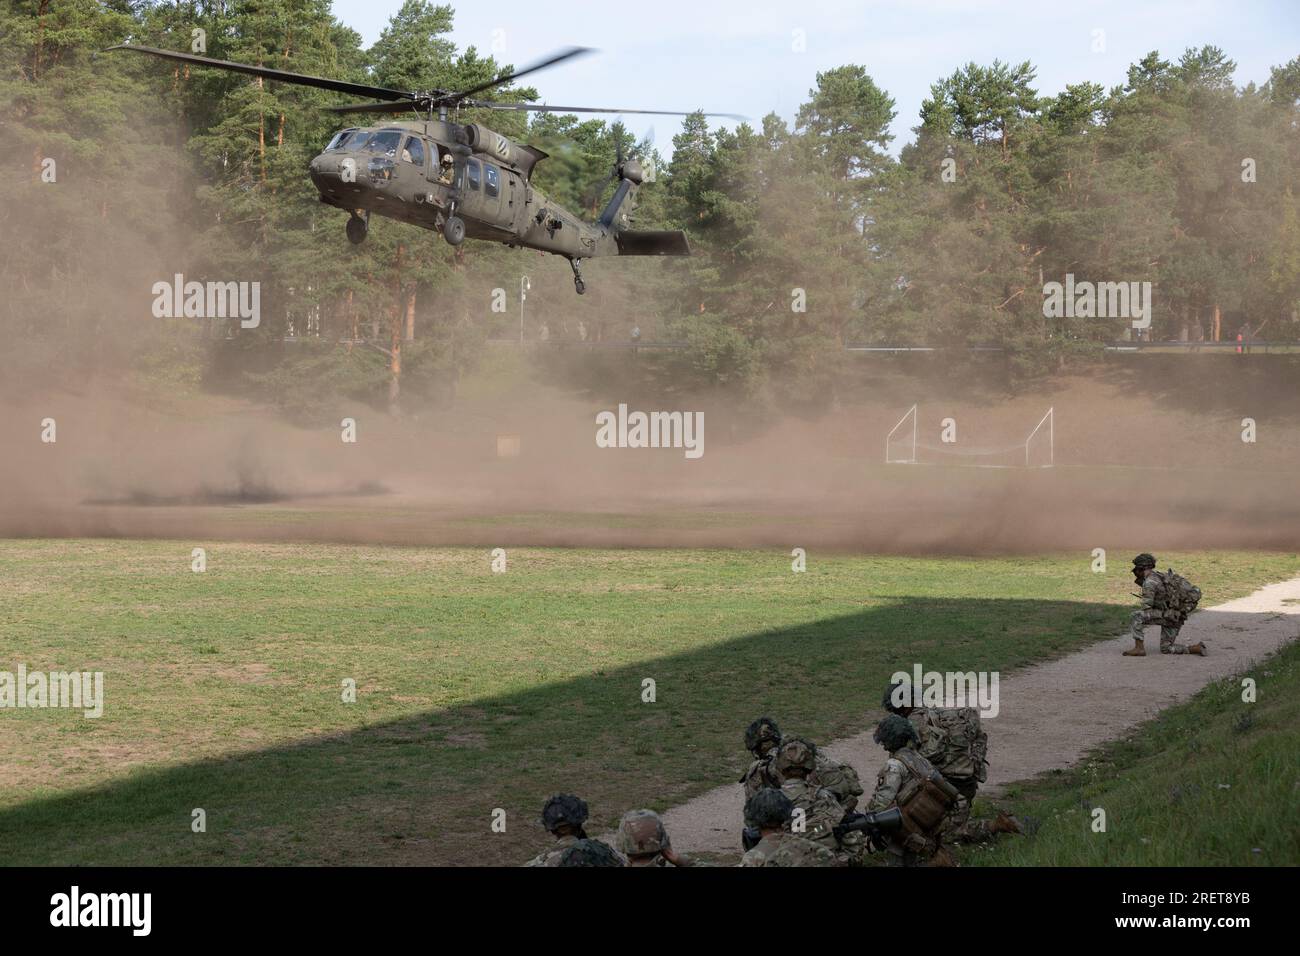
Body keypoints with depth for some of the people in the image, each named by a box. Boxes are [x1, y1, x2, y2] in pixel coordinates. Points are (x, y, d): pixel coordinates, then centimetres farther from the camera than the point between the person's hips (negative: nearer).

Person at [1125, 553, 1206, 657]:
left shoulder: (1149, 581, -13)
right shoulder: (1161, 576, 18)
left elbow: (1146, 607, -16)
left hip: (1167, 615, -9)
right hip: (1177, 617, 9)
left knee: (1135, 616, -16)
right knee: (1165, 649, 16)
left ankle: (1139, 648, -17)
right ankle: (1197, 648, 7)